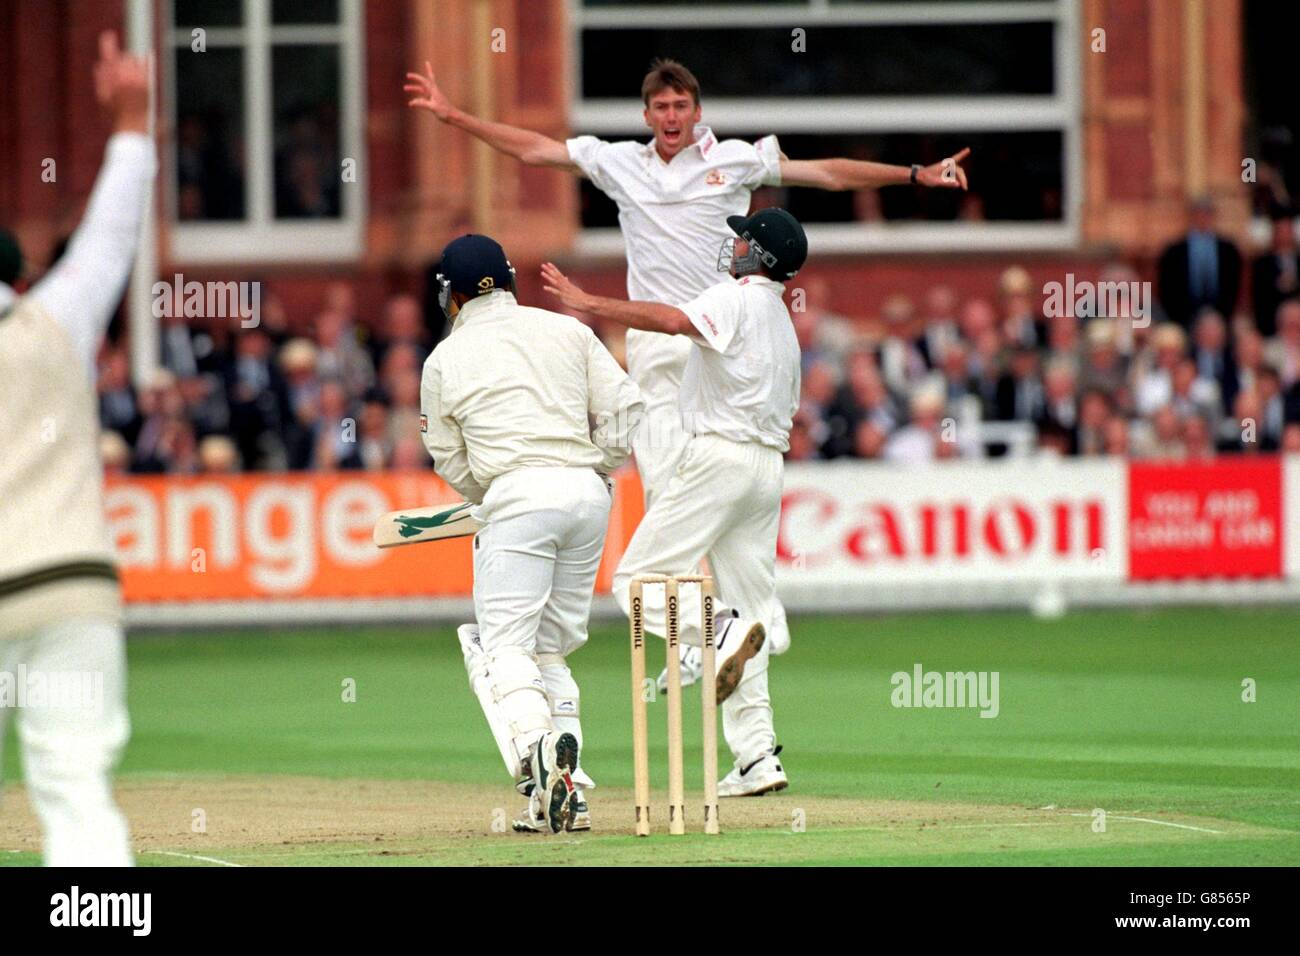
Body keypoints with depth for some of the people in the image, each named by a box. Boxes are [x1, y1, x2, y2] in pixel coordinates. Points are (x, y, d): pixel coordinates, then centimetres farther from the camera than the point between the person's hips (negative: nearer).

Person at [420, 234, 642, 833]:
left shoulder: (445, 361, 9)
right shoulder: (567, 331, 14)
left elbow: (451, 461, 13)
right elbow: (621, 405, 7)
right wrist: (598, 475, 16)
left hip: (519, 496, -4)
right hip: (589, 492, 4)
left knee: (502, 646, -6)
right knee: (551, 647, 13)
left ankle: (536, 748, -35)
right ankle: (569, 793, 5)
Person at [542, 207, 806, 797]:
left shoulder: (737, 299, -7)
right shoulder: (782, 322, 22)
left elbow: (673, 321, -26)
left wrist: (590, 304, -28)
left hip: (720, 455, -9)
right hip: (769, 465, 9)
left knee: (638, 579, -6)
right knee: (747, 603, 6)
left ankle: (724, 630, -30)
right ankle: (757, 758, -1)